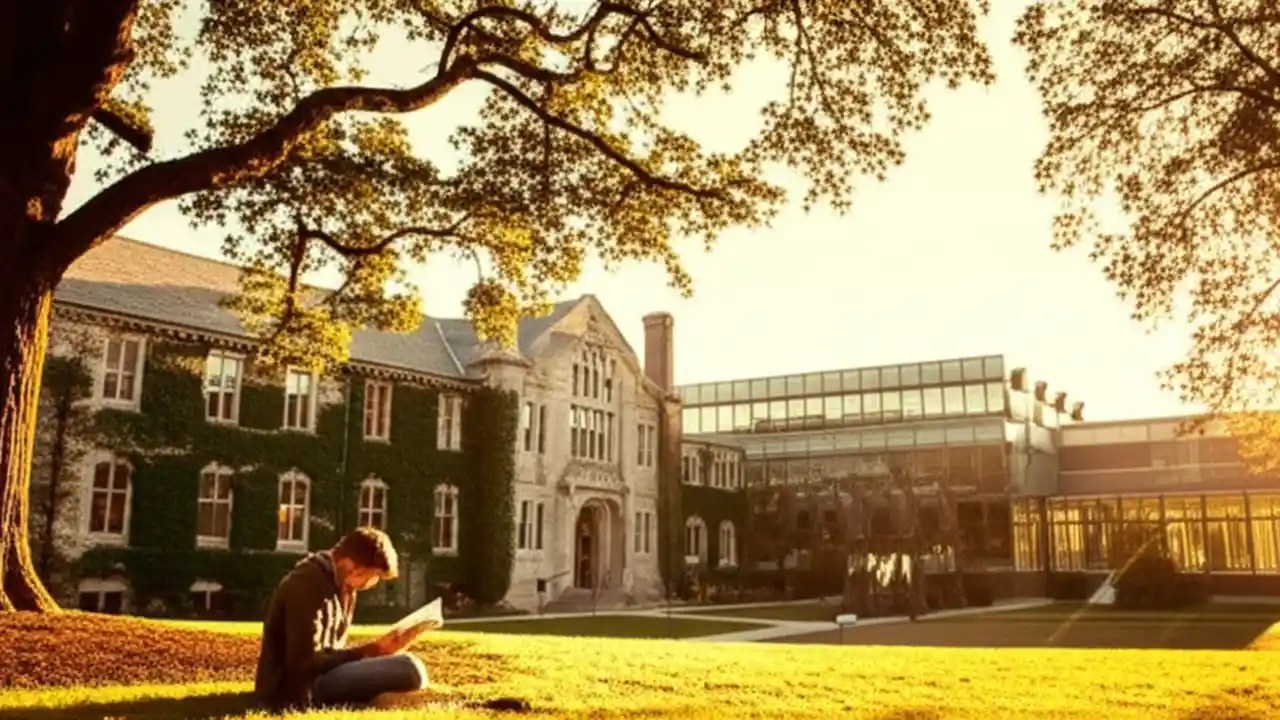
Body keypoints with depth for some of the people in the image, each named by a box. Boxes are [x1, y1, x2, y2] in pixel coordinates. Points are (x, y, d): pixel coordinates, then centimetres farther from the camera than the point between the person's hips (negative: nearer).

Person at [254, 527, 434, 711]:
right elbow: (306, 662, -20)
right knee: (410, 670, -23)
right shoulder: (309, 585, -17)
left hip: (315, 679, 10)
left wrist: (376, 648, -3)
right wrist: (371, 650, -16)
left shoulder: (340, 585, 12)